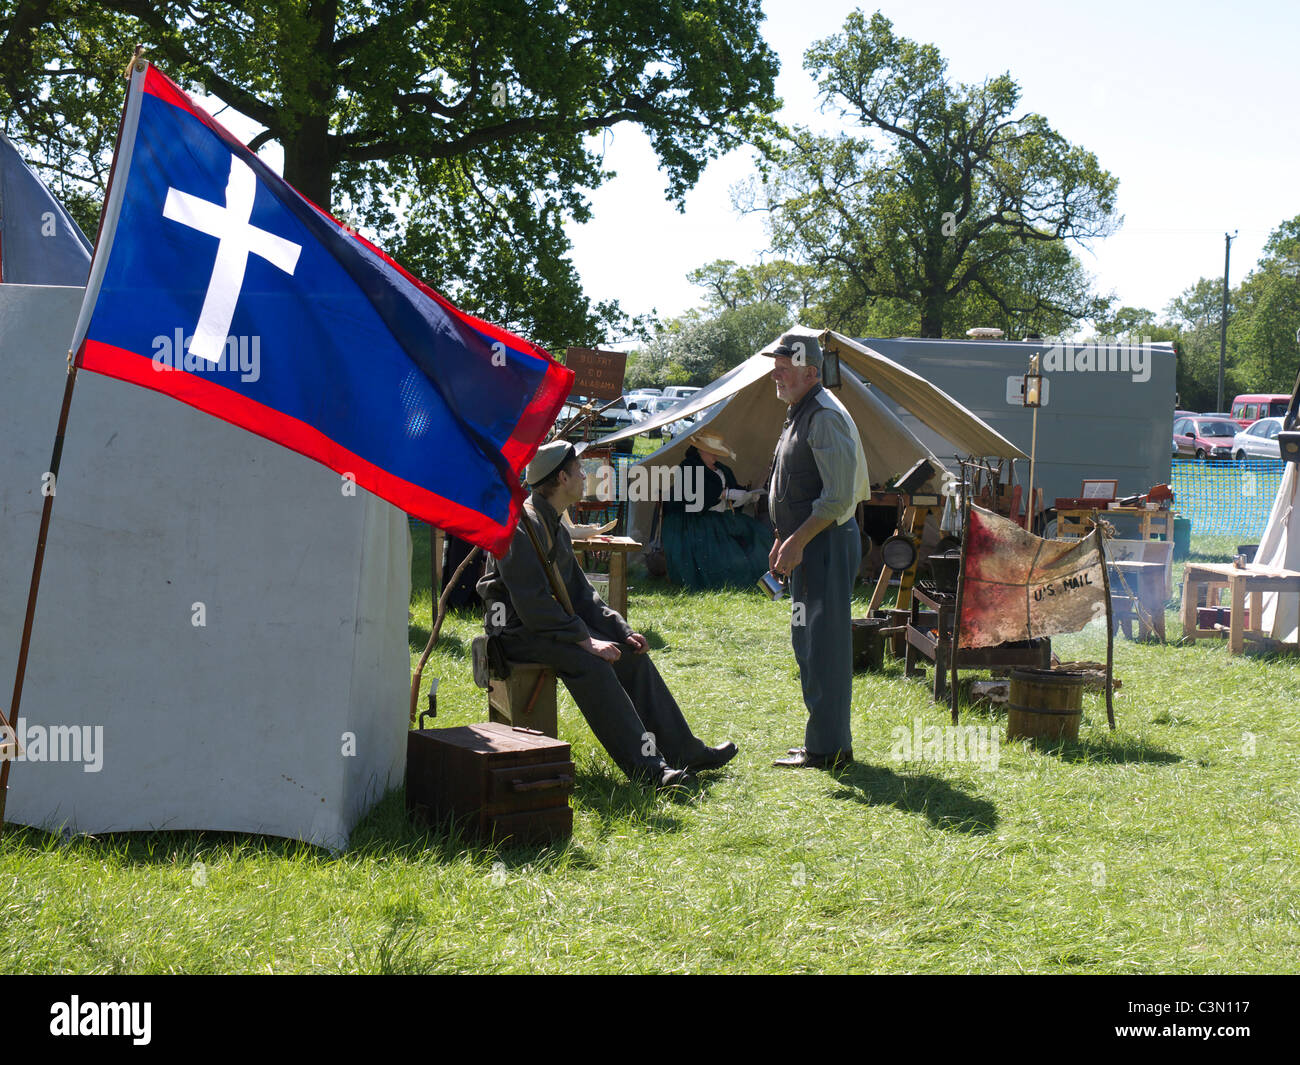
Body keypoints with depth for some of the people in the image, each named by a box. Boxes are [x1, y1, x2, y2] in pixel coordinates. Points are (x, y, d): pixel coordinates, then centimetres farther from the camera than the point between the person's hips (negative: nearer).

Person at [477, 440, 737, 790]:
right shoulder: (523, 525, -17)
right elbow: (532, 604, -25)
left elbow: (580, 592, 18)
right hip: (517, 633, -10)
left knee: (629, 652, 1)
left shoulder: (554, 526, 15)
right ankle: (643, 766, -30)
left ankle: (684, 751, 3)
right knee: (590, 663, -30)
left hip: (549, 626, 10)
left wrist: (622, 630, 5)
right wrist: (585, 640, -25)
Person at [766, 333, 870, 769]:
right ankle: (827, 741, 23)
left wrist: (797, 542, -20)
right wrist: (783, 539, 21)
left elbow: (838, 497, -22)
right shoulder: (799, 414, 17)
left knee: (824, 647, -8)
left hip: (827, 543, -11)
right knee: (808, 644, 15)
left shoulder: (826, 417, -16)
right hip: (807, 544, 11)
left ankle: (827, 749, -3)